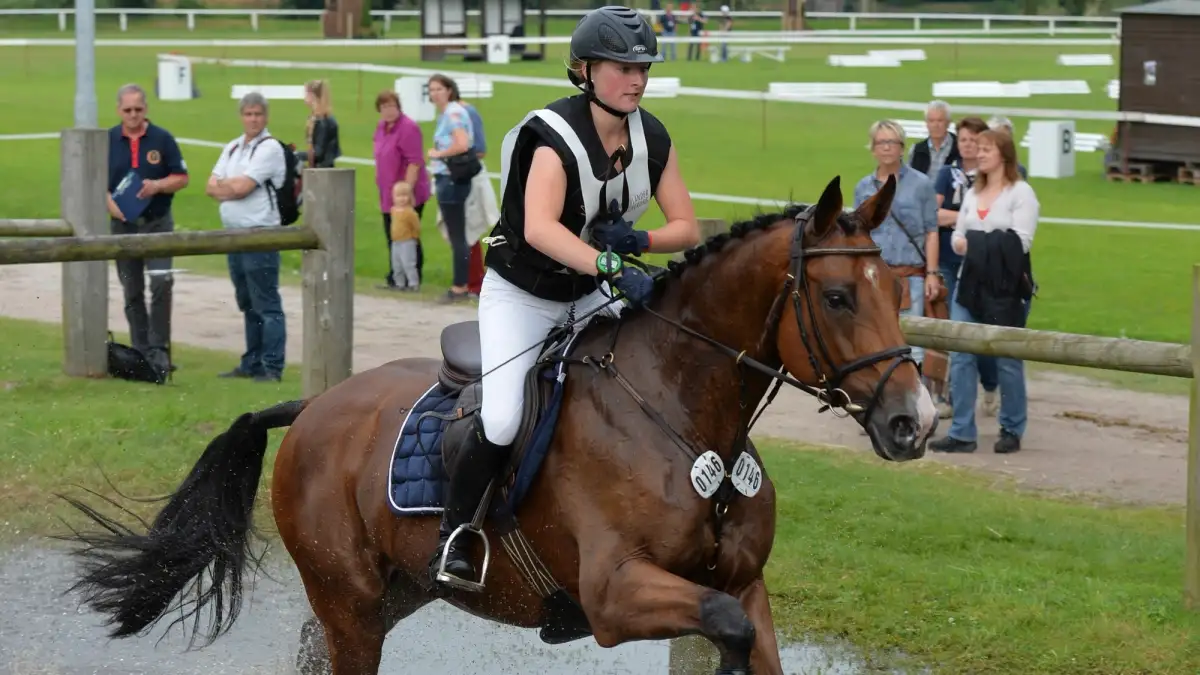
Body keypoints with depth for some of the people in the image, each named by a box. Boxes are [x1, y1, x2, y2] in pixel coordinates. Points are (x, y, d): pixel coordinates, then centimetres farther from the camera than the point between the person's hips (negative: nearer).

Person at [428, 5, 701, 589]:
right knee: (503, 420, -23)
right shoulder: (556, 137, -26)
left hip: (593, 295, 6)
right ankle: (454, 537, -1)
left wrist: (636, 240, -24)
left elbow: (686, 228, -3)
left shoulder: (653, 138, -6)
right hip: (522, 294, -6)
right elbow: (539, 228, -42)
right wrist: (613, 267, -54)